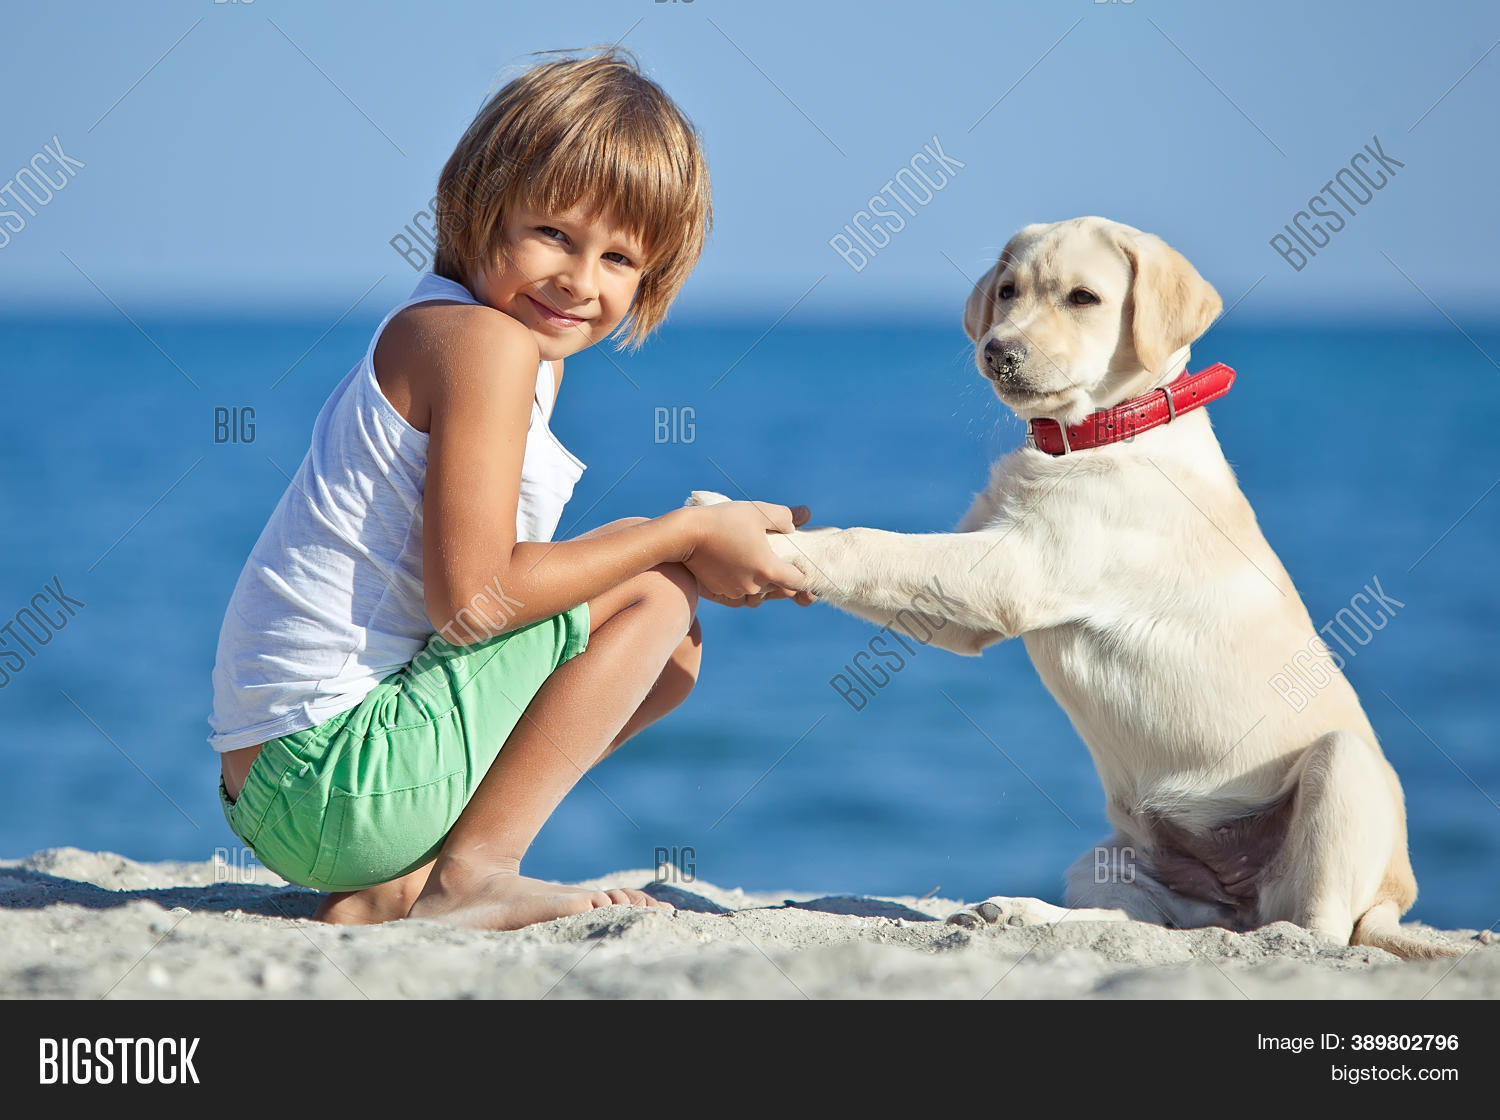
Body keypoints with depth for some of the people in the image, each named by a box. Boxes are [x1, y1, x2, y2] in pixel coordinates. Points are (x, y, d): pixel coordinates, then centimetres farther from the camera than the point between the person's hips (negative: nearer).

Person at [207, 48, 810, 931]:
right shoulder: (485, 340, -13)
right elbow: (472, 596, -21)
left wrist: (715, 544, 9)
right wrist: (686, 537, -10)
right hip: (339, 779, -10)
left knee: (671, 651, 21)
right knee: (653, 592, -7)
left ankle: (393, 884, 9)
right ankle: (471, 877, -7)